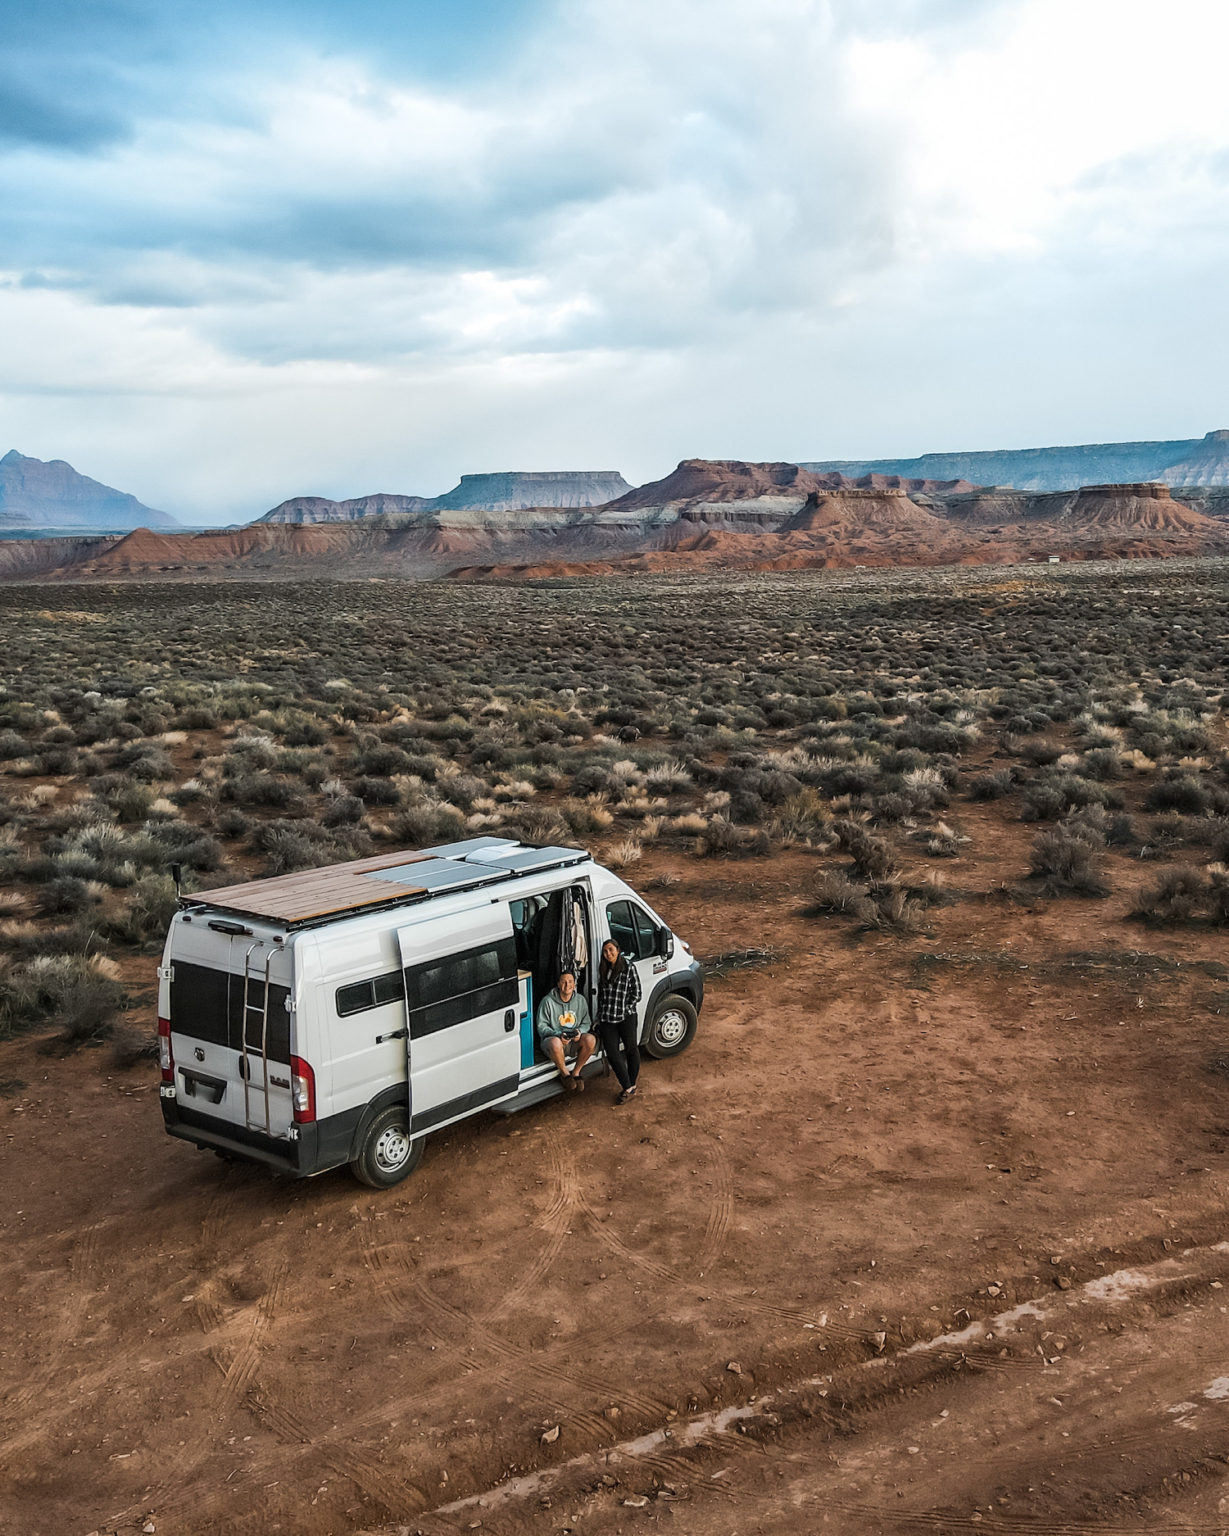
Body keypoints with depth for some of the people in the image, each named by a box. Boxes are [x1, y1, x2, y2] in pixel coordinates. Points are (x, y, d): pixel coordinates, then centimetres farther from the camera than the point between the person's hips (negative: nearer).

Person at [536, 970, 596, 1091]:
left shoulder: (580, 1000, 5)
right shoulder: (548, 1001, -7)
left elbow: (586, 1023, 11)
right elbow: (541, 1026, -6)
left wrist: (580, 1032, -13)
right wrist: (558, 1035, -23)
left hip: (575, 1041, 3)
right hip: (553, 1037, -3)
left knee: (590, 1039, -29)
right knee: (555, 1043, -40)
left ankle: (576, 1072, -7)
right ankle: (564, 1073, -10)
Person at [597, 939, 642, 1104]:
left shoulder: (628, 968, -6)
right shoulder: (602, 969, 9)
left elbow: (636, 995, -4)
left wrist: (624, 1010, -7)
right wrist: (600, 1014, 12)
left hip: (626, 1016, -4)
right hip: (607, 1019, 4)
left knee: (631, 1049, 6)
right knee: (611, 1052, -2)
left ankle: (631, 1085, 22)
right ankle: (628, 1089, 5)